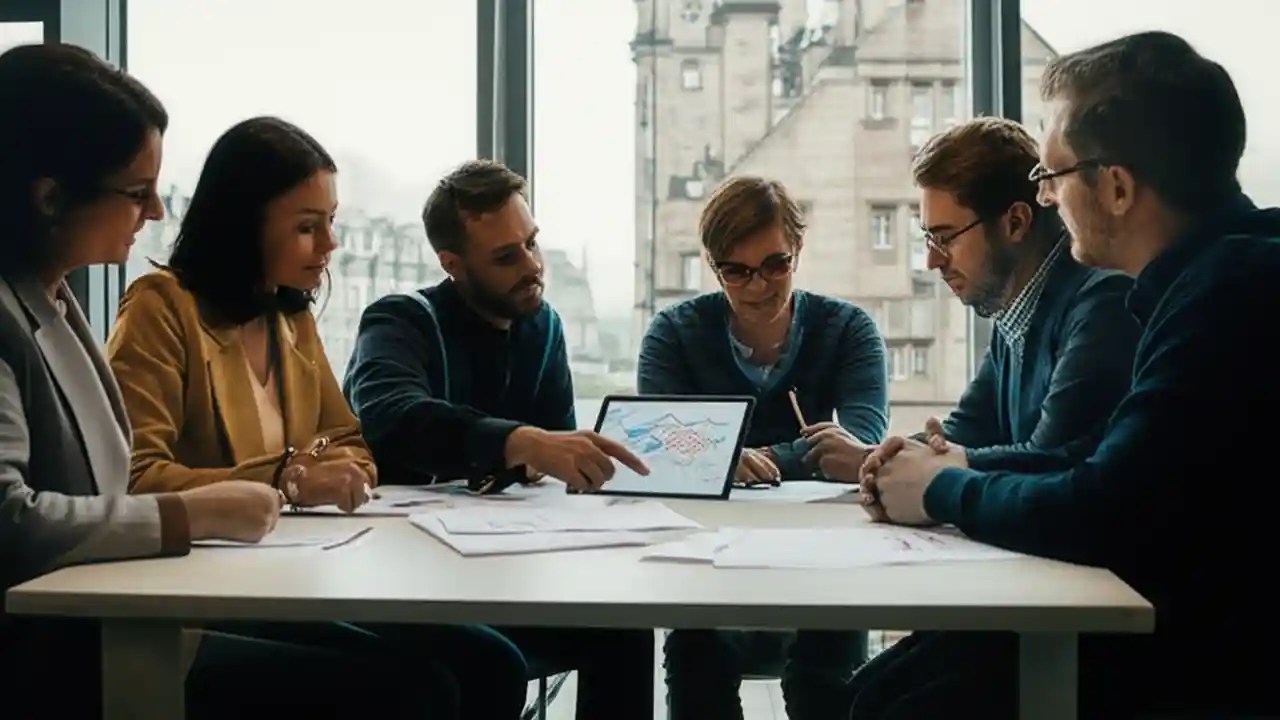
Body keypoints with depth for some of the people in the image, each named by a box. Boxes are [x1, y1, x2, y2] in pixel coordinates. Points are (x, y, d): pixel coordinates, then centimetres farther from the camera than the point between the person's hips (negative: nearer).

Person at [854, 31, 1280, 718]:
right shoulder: (1222, 272, 10)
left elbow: (1099, 514, -25)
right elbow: (1122, 474, 16)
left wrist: (944, 491, -7)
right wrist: (964, 470, 5)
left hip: (1221, 657, -9)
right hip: (1191, 616, 9)